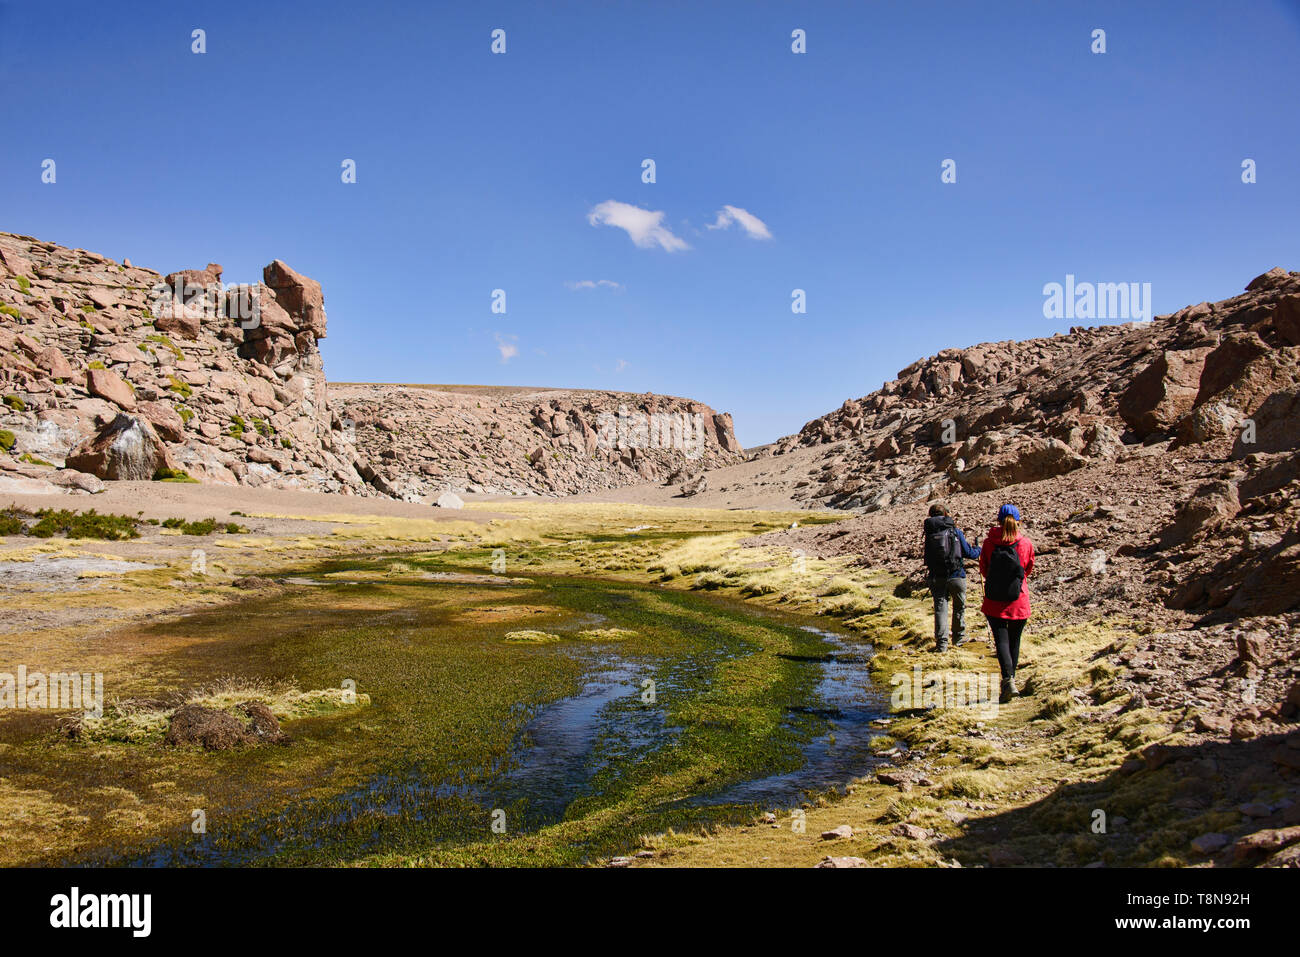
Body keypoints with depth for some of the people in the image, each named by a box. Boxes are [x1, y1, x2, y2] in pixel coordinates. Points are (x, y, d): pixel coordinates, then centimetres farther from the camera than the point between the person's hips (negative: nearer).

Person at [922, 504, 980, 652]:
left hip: (936, 577, 1)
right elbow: (968, 553, 1)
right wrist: (980, 551, 20)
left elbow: (927, 557, 1)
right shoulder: (956, 531, -5)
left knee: (940, 608, 5)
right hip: (956, 575, -1)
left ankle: (941, 642, 0)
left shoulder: (929, 533, -2)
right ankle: (958, 637, 28)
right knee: (959, 607, 18)